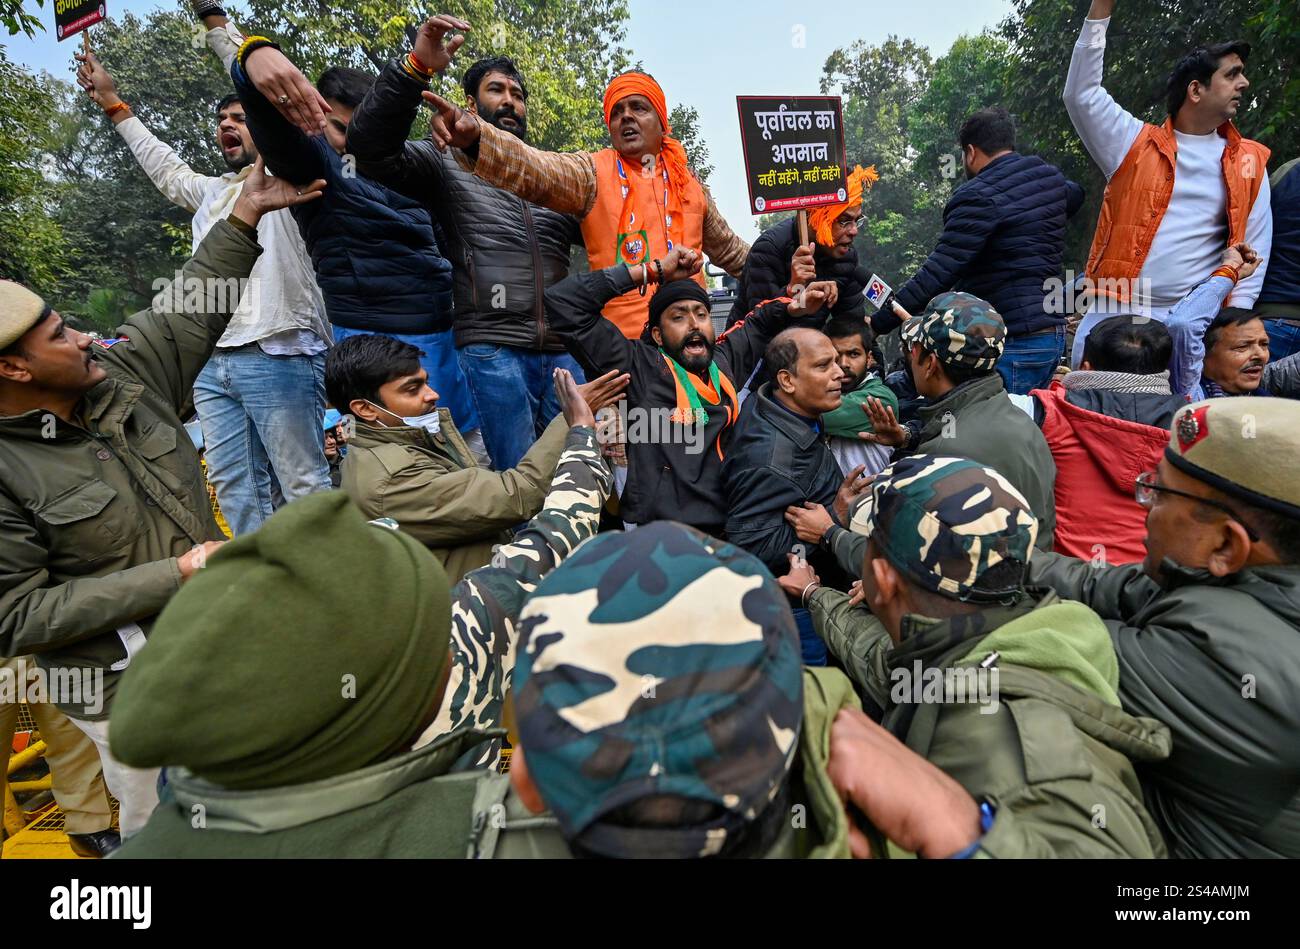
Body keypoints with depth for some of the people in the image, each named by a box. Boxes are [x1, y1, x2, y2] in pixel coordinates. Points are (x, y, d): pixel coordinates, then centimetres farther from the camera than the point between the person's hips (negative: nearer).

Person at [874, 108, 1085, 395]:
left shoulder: (979, 197, -15)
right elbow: (1075, 195, 38)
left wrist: (878, 323, -20)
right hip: (1053, 331, 9)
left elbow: (938, 273, -22)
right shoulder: (1051, 177, 12)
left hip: (1017, 343, -9)